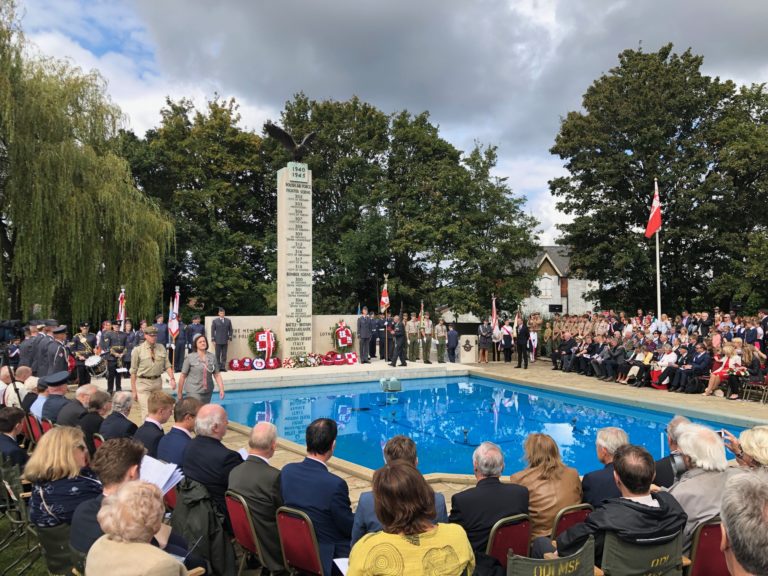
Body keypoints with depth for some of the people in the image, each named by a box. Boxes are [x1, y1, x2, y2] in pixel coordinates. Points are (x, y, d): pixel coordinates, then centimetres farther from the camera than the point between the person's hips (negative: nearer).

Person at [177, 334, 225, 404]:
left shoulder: (212, 357, 3)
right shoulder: (190, 358, -5)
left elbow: (217, 375, 3)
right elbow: (183, 376, -1)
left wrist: (221, 389, -5)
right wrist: (180, 393, 1)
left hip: (208, 391, 4)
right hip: (194, 392, -4)